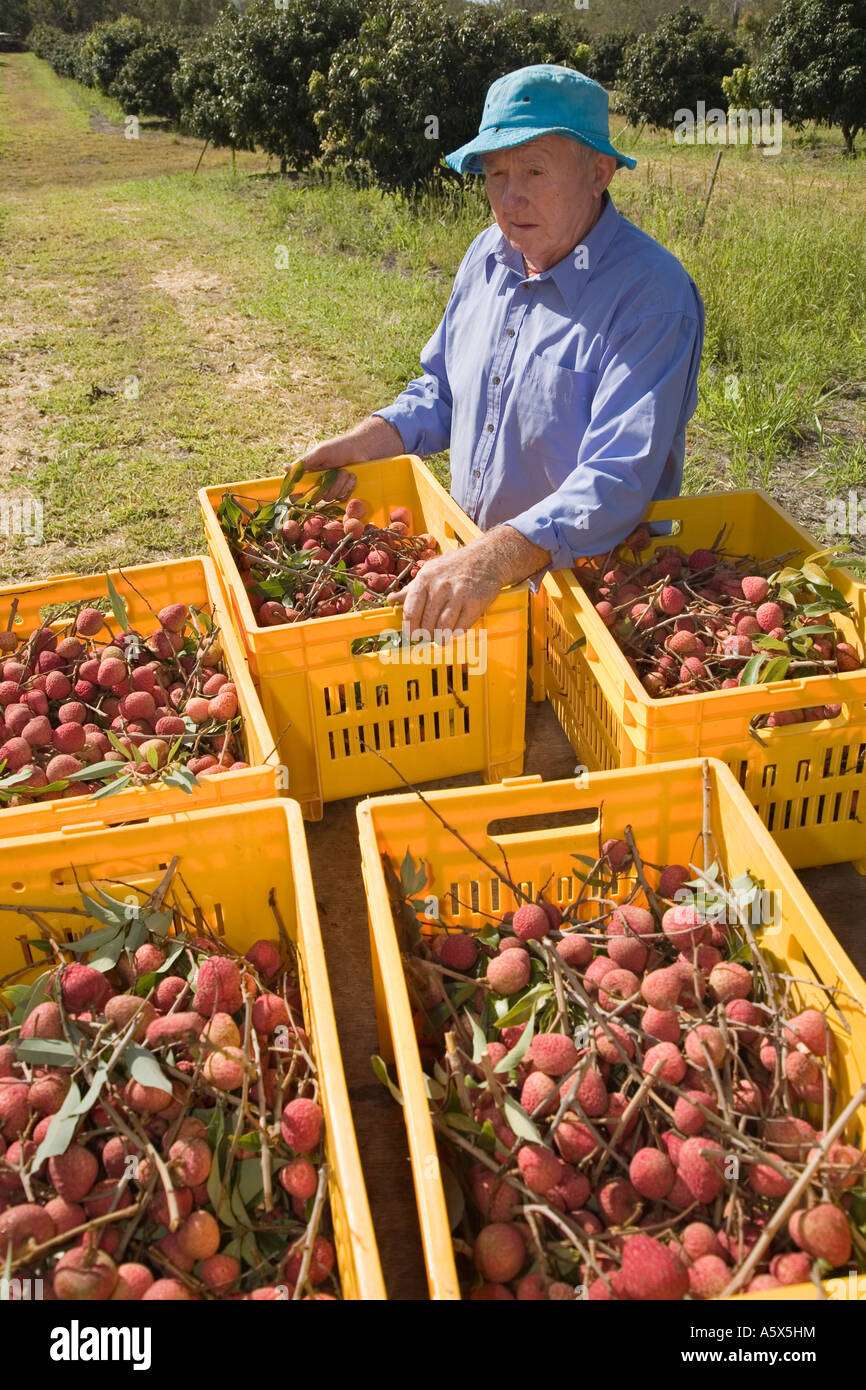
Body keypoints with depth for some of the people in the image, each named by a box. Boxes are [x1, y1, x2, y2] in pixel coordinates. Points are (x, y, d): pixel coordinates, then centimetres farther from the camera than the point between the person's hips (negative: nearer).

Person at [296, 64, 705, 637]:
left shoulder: (653, 296, -19)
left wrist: (496, 558, -43)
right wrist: (365, 443, 3)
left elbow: (619, 481, -30)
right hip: (474, 556, 6)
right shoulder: (490, 254, 6)